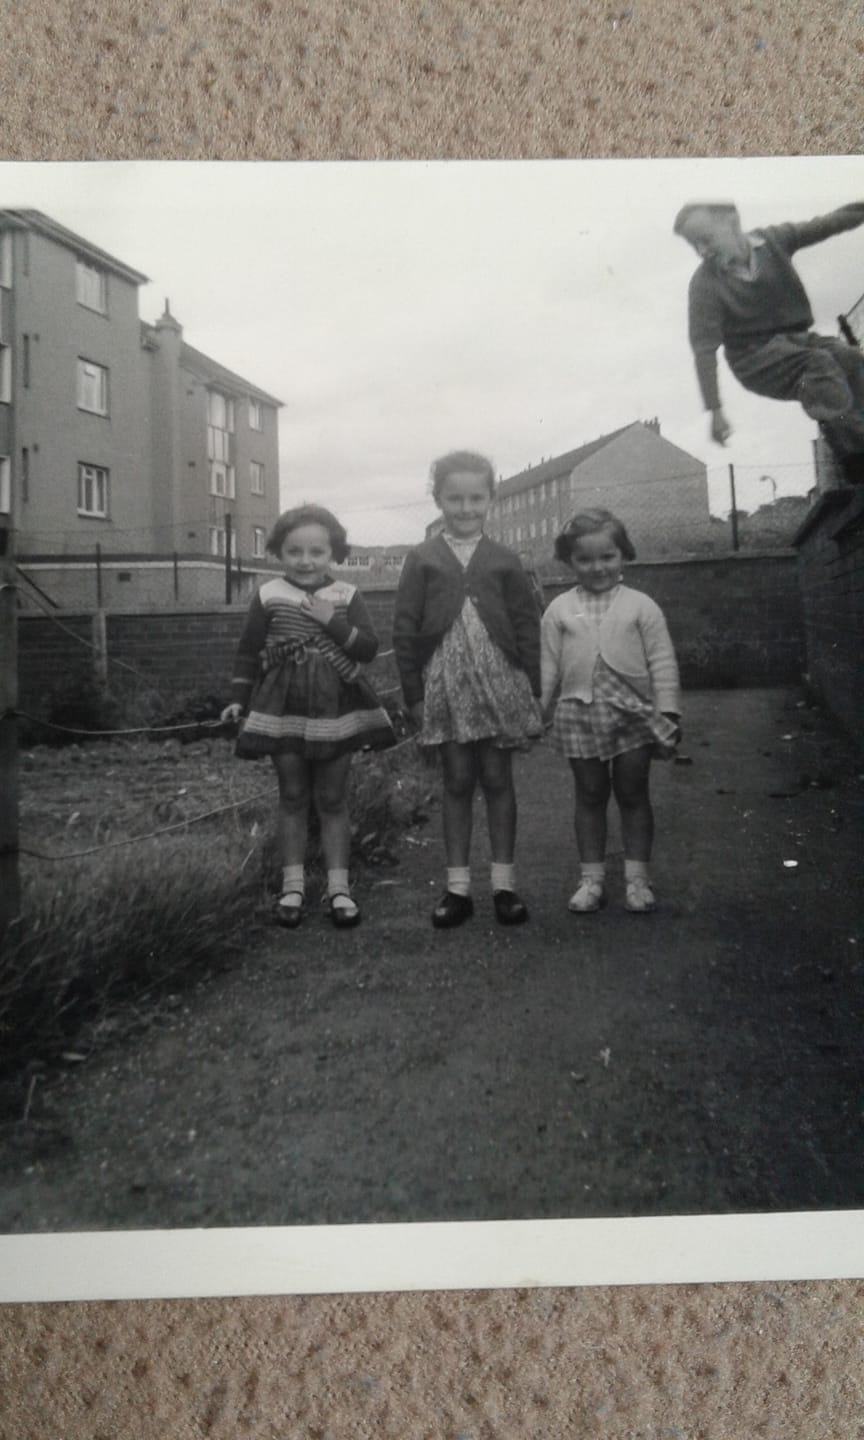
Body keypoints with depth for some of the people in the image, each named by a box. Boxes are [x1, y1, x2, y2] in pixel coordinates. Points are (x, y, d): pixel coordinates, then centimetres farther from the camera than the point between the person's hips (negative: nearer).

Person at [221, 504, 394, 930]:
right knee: (292, 798, 9)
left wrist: (333, 621, -20)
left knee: (332, 800, 7)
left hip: (335, 711, 0)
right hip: (282, 711, 0)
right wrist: (240, 699, 1)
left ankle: (338, 886, 15)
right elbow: (248, 651, 4)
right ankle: (293, 885, 18)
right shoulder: (269, 595, -2)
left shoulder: (347, 597, -1)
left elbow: (368, 649, -10)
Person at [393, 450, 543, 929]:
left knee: (497, 780, 6)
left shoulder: (504, 562, 4)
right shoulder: (422, 560, 3)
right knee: (457, 782, 6)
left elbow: (528, 627, 4)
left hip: (498, 682, 0)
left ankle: (504, 883, 15)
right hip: (446, 685, 0)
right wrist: (414, 692, -2)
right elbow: (404, 628, 2)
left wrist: (533, 690, -1)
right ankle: (457, 887, 14)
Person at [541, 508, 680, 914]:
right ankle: (591, 877, 18)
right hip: (579, 714, 1)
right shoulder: (559, 609, 4)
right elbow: (547, 666, 7)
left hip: (632, 714, -1)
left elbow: (662, 662, -1)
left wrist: (667, 713, -5)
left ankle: (637, 876, 18)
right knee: (590, 796, 9)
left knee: (633, 794, 7)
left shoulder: (640, 605, 0)